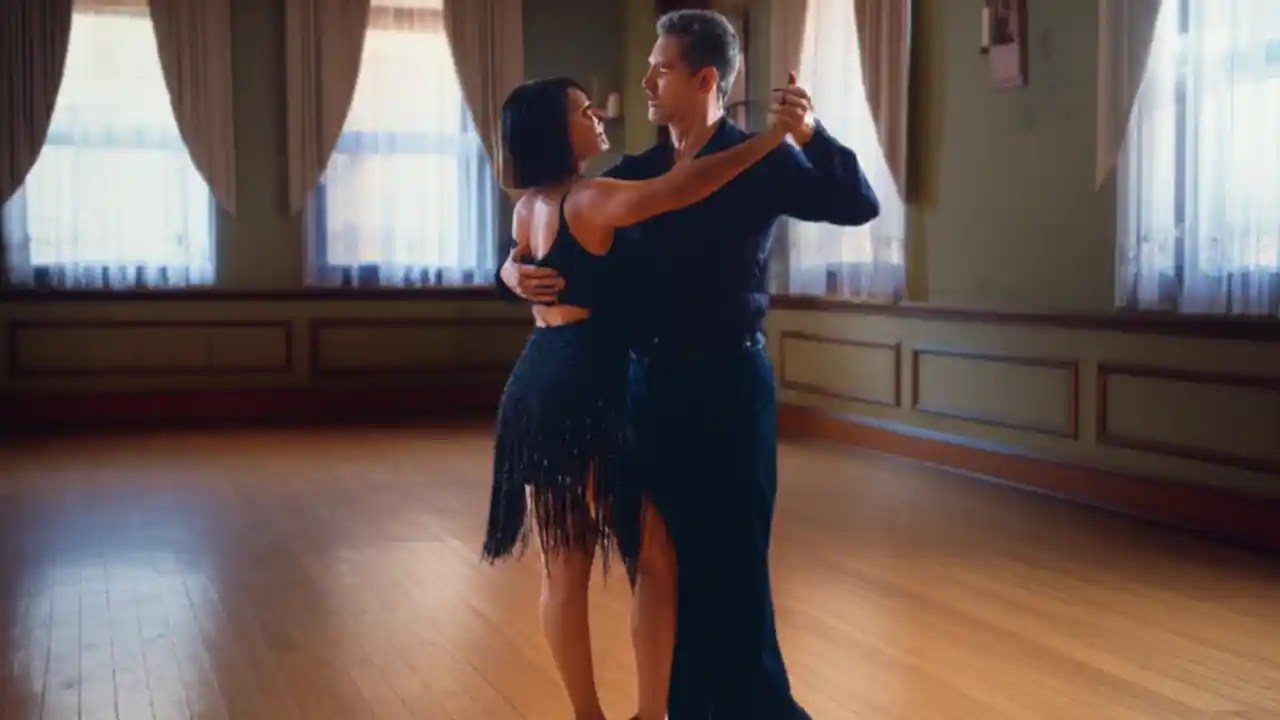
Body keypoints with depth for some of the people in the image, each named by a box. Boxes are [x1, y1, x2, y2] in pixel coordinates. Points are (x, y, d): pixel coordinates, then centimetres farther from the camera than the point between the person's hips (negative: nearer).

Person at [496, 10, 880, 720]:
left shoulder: (757, 163, -4)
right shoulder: (630, 175, 8)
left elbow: (859, 206, -15)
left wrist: (810, 135, -31)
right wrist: (514, 272, -9)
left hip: (726, 384, -5)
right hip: (648, 385, 5)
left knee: (731, 561, -1)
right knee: (663, 560, 12)